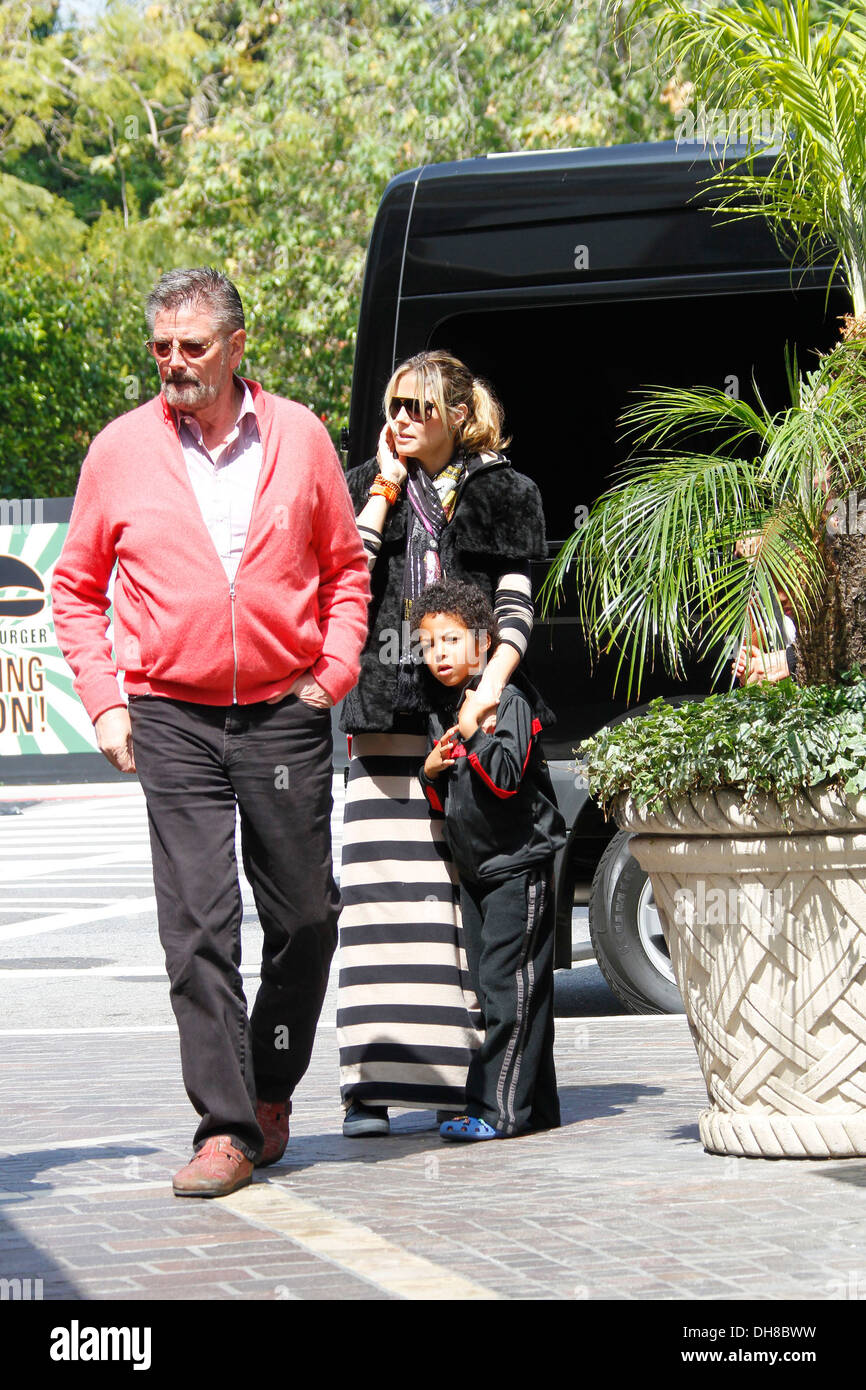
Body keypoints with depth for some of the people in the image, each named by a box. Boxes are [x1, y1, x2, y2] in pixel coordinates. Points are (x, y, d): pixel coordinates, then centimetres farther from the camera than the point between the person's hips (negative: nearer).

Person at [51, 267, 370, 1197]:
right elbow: (77, 587, 11)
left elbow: (345, 568, 13)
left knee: (304, 914, 6)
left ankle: (271, 1090, 26)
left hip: (285, 713, 1)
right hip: (171, 719, -1)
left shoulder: (299, 438, 4)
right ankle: (225, 1128, -6)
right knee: (198, 925, -8)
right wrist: (103, 699, 1)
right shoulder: (120, 449, 3)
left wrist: (333, 673, 2)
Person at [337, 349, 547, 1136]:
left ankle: (464, 1076, -1)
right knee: (383, 888, -7)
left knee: (470, 888, -4)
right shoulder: (369, 489, 15)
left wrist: (489, 688, -13)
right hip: (390, 714, 1)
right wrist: (386, 487, 0)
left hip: (471, 711, -1)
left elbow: (516, 607, 2)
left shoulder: (501, 494, 9)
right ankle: (374, 1082, -9)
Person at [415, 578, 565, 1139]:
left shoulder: (508, 700, -11)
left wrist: (473, 734, -28)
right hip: (475, 869, 9)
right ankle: (535, 1108, 15)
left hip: (518, 864, -9)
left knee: (511, 985, -10)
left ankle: (499, 1108, -12)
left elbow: (507, 778, -21)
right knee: (495, 988, 9)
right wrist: (432, 774, 0)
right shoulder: (444, 714, 14)